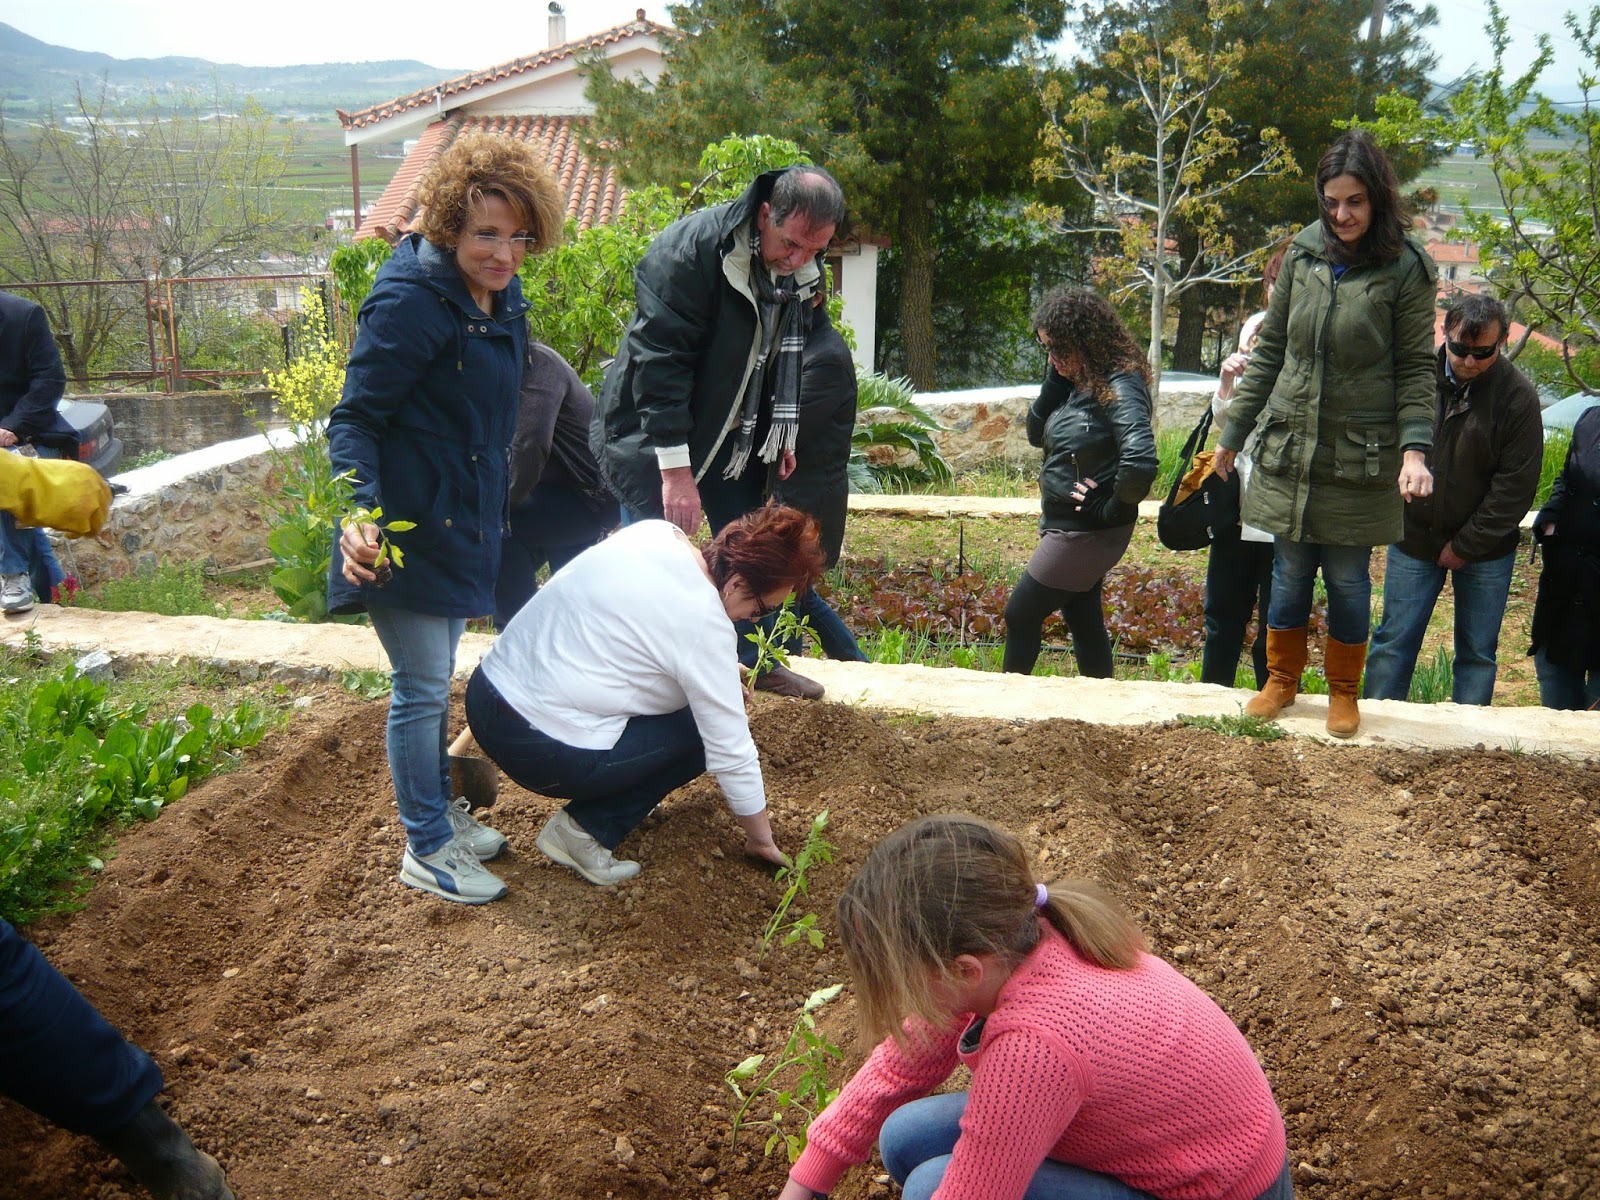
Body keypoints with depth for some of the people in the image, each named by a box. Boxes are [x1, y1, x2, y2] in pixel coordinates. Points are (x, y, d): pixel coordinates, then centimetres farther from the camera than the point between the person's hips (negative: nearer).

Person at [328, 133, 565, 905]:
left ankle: (440, 811, 37)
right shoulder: (410, 303, -21)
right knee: (422, 688, 1)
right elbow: (354, 418, -20)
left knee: (435, 679, 21)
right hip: (408, 525, -8)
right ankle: (425, 850, 17)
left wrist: (489, 512, 22)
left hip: (460, 519, 8)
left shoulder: (502, 297, 5)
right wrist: (360, 512, -34)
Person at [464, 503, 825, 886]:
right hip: (543, 752, -8)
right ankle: (587, 830, -1)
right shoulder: (705, 627, -20)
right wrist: (761, 840, 3)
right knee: (702, 733, 4)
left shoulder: (654, 532, -1)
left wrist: (716, 671, 16)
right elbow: (732, 753, -12)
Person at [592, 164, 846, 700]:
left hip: (735, 435, 7)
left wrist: (782, 435, 11)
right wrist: (674, 469, -29)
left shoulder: (806, 273, -3)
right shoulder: (692, 248, -25)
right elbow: (658, 360, -28)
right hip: (654, 434, -7)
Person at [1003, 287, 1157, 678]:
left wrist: (1114, 508, -20)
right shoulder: (1077, 381, 7)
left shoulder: (1119, 387, -21)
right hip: (1065, 525, 9)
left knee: (1021, 615, 0)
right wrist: (1055, 378, -5)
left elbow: (1140, 459, -33)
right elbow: (1036, 433, 7)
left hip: (1088, 531, -9)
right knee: (1084, 620, 15)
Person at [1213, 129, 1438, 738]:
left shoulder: (1405, 269, -6)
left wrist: (1414, 447, -17)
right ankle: (1281, 680, 30)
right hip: (1288, 449, 3)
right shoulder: (1303, 254, 3)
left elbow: (1416, 368, -4)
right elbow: (1269, 350, 10)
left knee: (1348, 579, 8)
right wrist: (1233, 432, 12)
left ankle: (1344, 692, 27)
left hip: (1358, 458, -2)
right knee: (1289, 574, 11)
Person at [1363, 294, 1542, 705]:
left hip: (1485, 549, -1)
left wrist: (1466, 546, -10)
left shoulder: (1517, 394, -10)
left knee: (1478, 651, 6)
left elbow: (1516, 485, -9)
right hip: (1414, 536, 1)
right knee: (1393, 640, 4)